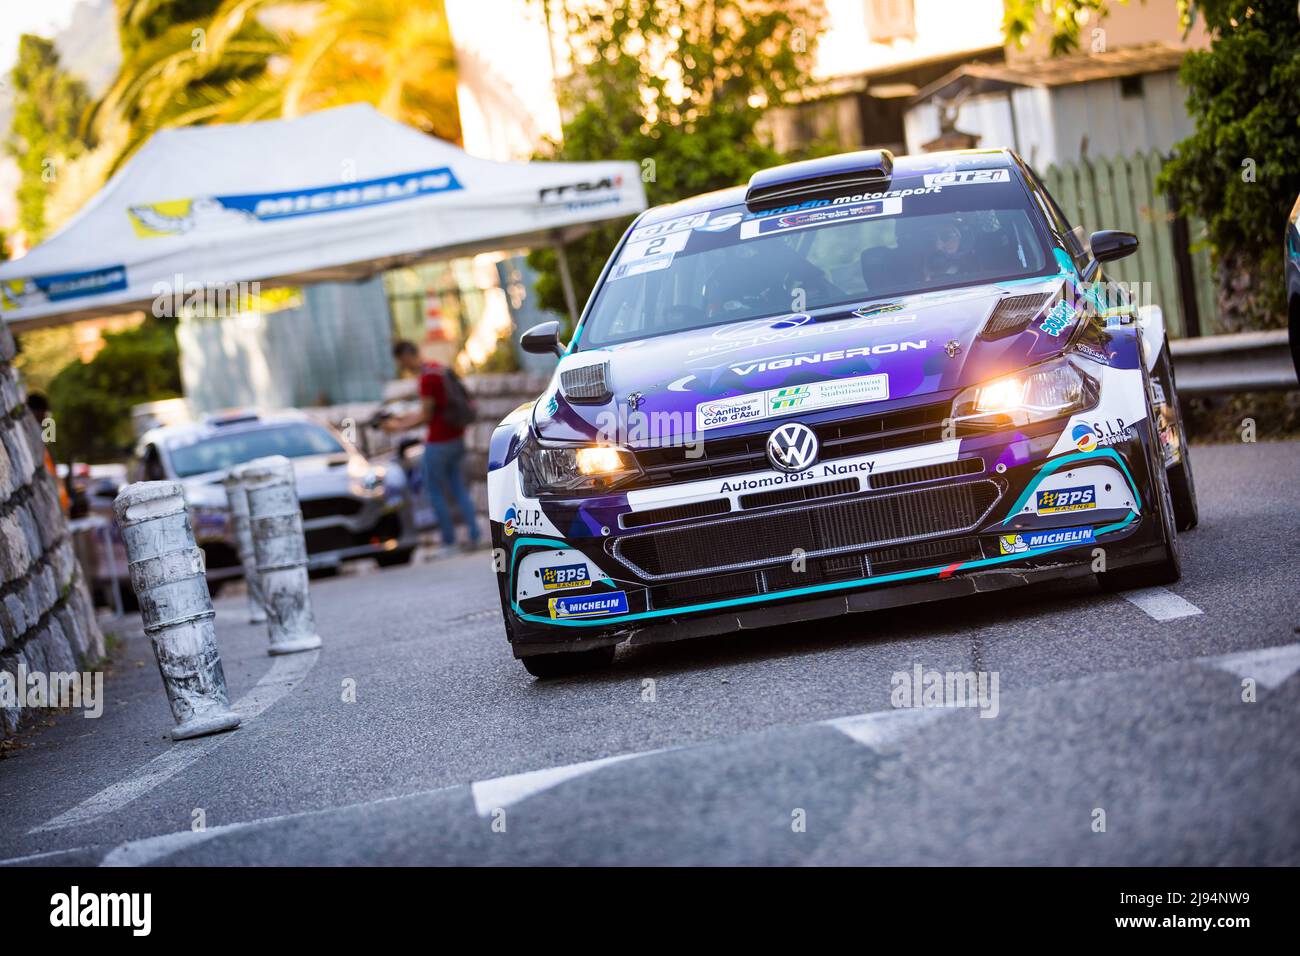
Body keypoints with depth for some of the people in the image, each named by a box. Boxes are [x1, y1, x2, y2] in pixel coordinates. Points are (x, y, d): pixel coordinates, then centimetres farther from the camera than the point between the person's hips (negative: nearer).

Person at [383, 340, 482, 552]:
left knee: (435, 491, 2)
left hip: (439, 442, -9)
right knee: (459, 489, 13)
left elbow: (426, 416, -16)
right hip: (456, 437, 9)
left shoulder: (427, 378, -18)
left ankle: (449, 540, 5)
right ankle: (474, 534, 8)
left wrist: (400, 426, -6)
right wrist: (403, 418, 19)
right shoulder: (438, 369, 10)